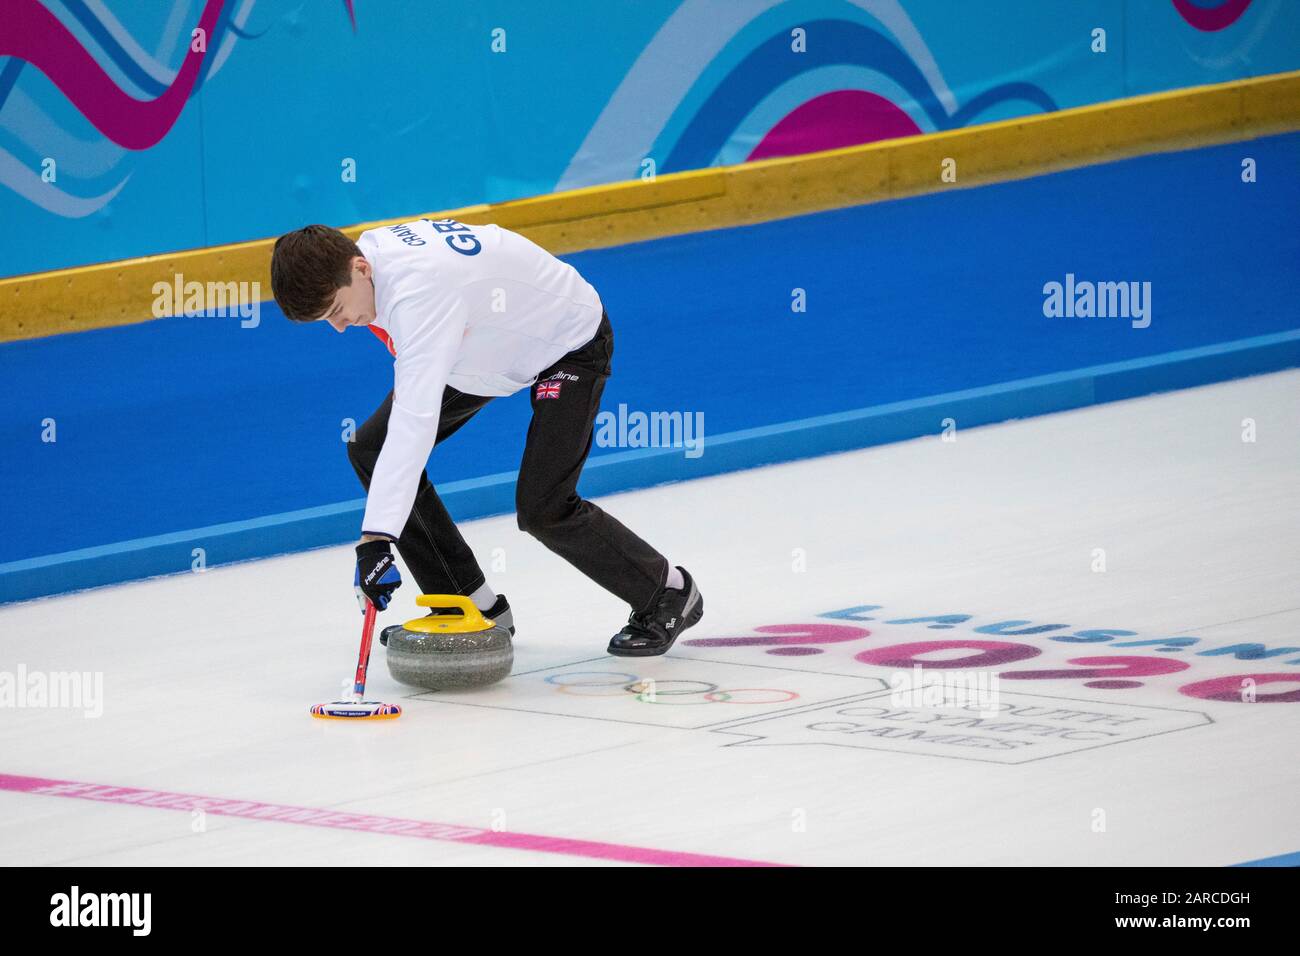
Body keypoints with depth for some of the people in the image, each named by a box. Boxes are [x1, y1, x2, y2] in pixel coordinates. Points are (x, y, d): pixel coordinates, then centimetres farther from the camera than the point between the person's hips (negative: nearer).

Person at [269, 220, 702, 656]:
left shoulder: (419, 285, -41)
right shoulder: (368, 248, -14)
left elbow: (415, 420, -50)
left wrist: (377, 536, -55)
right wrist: (406, 373, 2)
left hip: (569, 340, -9)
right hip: (497, 344, 9)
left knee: (542, 509, -20)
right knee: (370, 448, -1)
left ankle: (668, 592, 6)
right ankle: (473, 606, 8)